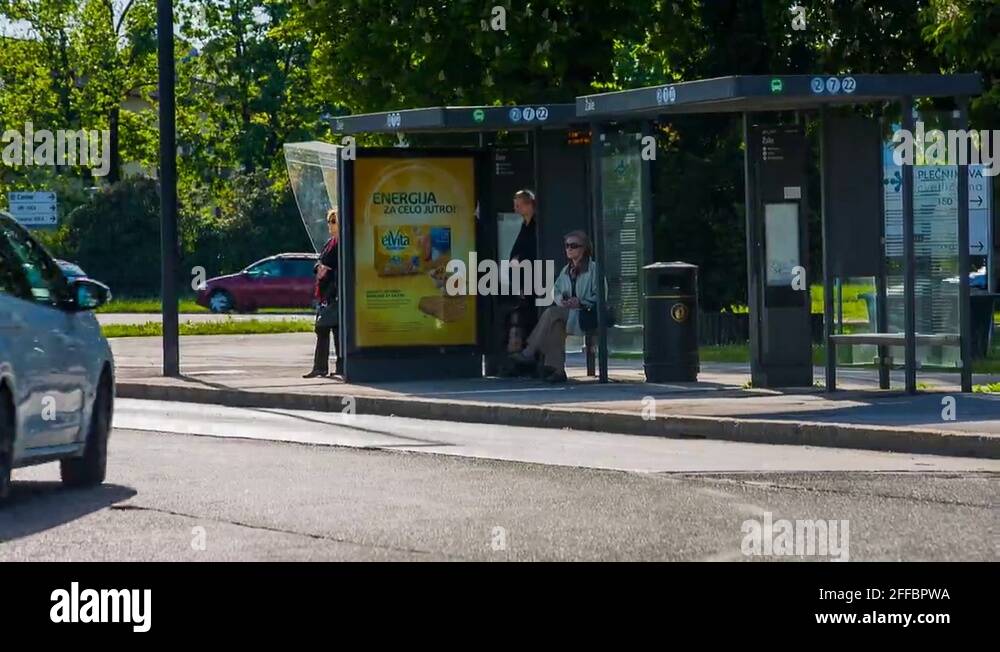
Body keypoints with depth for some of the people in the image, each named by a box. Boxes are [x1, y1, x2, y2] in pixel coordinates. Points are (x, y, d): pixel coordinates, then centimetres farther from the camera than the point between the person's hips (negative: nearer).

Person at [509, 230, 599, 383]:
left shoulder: (593, 268, 0)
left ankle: (529, 353, -27)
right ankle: (557, 369, -36)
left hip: (586, 314, -6)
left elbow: (600, 296, -5)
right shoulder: (566, 270, 22)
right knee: (555, 324, -31)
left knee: (551, 313, -29)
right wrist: (561, 300, -3)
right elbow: (556, 291, 21)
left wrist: (580, 302, -18)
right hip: (567, 312, 6)